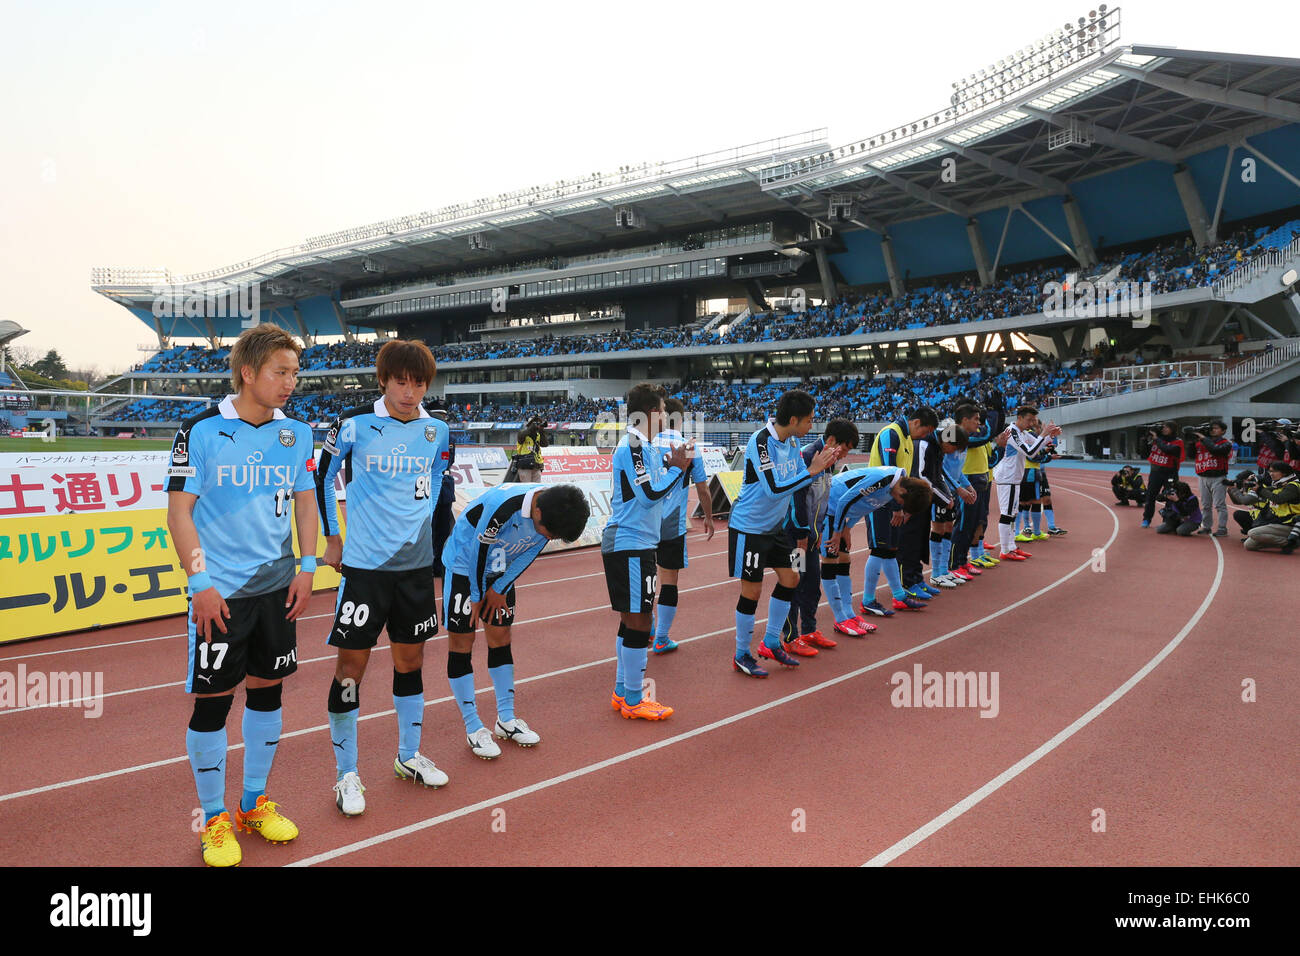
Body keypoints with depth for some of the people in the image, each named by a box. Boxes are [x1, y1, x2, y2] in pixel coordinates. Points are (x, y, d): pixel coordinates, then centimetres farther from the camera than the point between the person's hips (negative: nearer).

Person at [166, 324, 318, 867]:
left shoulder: (296, 433, 4)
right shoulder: (201, 430, -9)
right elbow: (179, 510, -7)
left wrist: (306, 568, 4)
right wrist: (200, 582, -12)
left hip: (277, 587, 5)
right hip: (219, 592, -4)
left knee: (268, 690, 13)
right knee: (212, 700, 2)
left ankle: (254, 803, 31)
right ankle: (213, 819, 21)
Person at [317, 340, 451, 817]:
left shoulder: (438, 431, 2)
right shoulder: (354, 424, -8)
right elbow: (322, 478, 6)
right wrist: (332, 537, 6)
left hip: (416, 564, 4)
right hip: (364, 564, -3)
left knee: (410, 659, 14)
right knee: (351, 665, 0)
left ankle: (409, 756, 32)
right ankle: (346, 774, 15)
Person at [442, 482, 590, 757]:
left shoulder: (555, 511, -18)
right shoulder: (502, 507, -38)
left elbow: (529, 552, -4)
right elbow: (478, 552, -24)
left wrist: (499, 589, -2)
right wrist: (477, 597, -11)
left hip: (501, 570, 6)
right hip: (465, 564, -6)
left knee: (500, 638, 9)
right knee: (461, 642, -3)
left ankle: (506, 719, 20)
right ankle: (474, 729, 5)